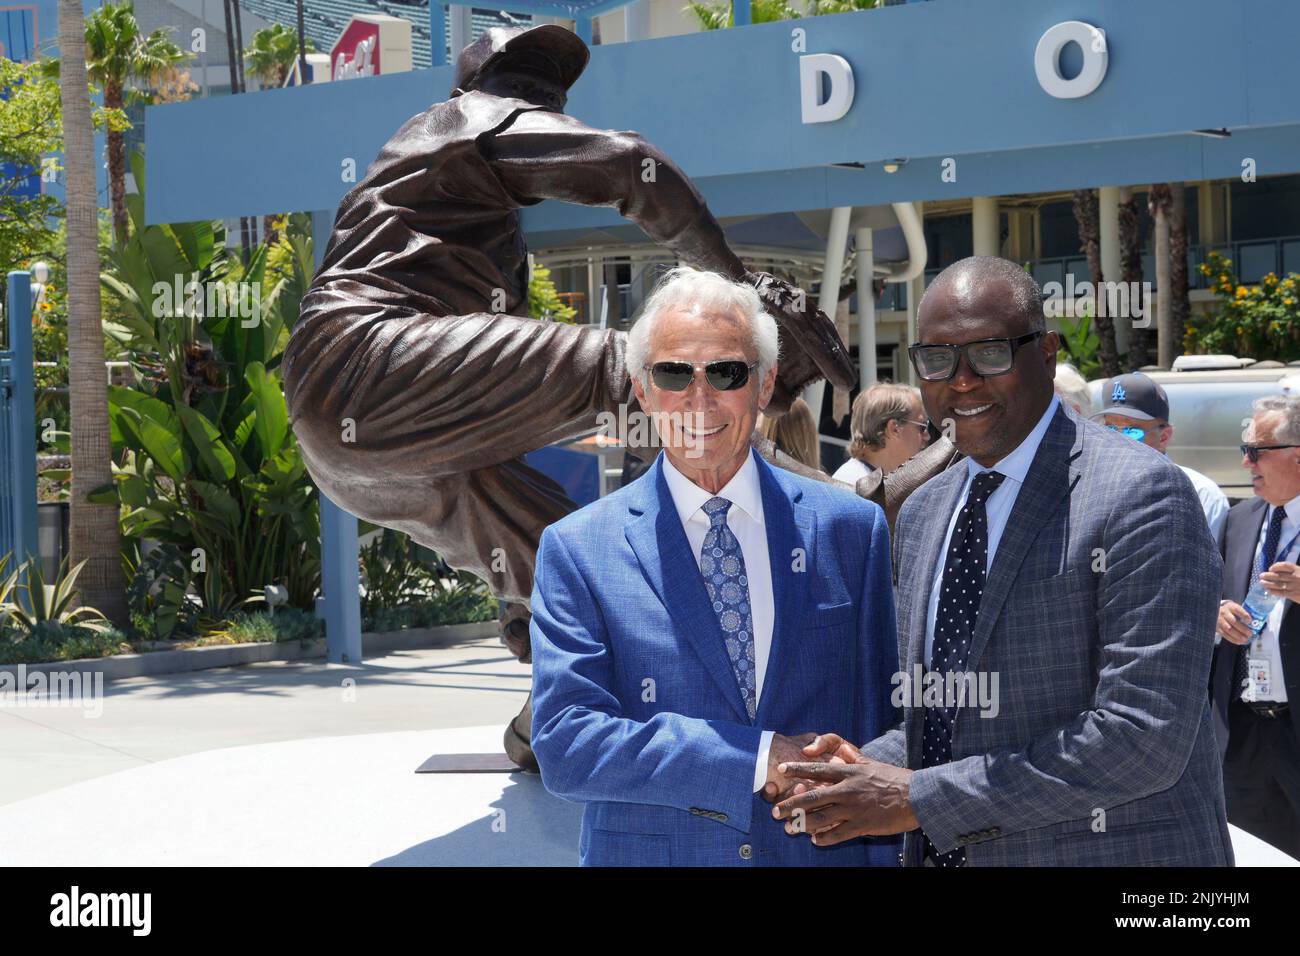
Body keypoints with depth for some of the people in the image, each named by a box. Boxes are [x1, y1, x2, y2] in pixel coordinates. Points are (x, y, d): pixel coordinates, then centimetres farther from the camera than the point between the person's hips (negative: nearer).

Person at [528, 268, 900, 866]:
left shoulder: (850, 529, -1)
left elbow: (879, 732, 1)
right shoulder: (576, 551, -7)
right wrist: (760, 757, -21)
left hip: (824, 853, 2)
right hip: (649, 854, -1)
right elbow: (563, 746, -16)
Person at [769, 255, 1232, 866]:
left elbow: (1142, 736, -22)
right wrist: (864, 767, -6)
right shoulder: (922, 514, 8)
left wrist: (919, 797, -21)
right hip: (944, 854, 6)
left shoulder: (1143, 495, -15)